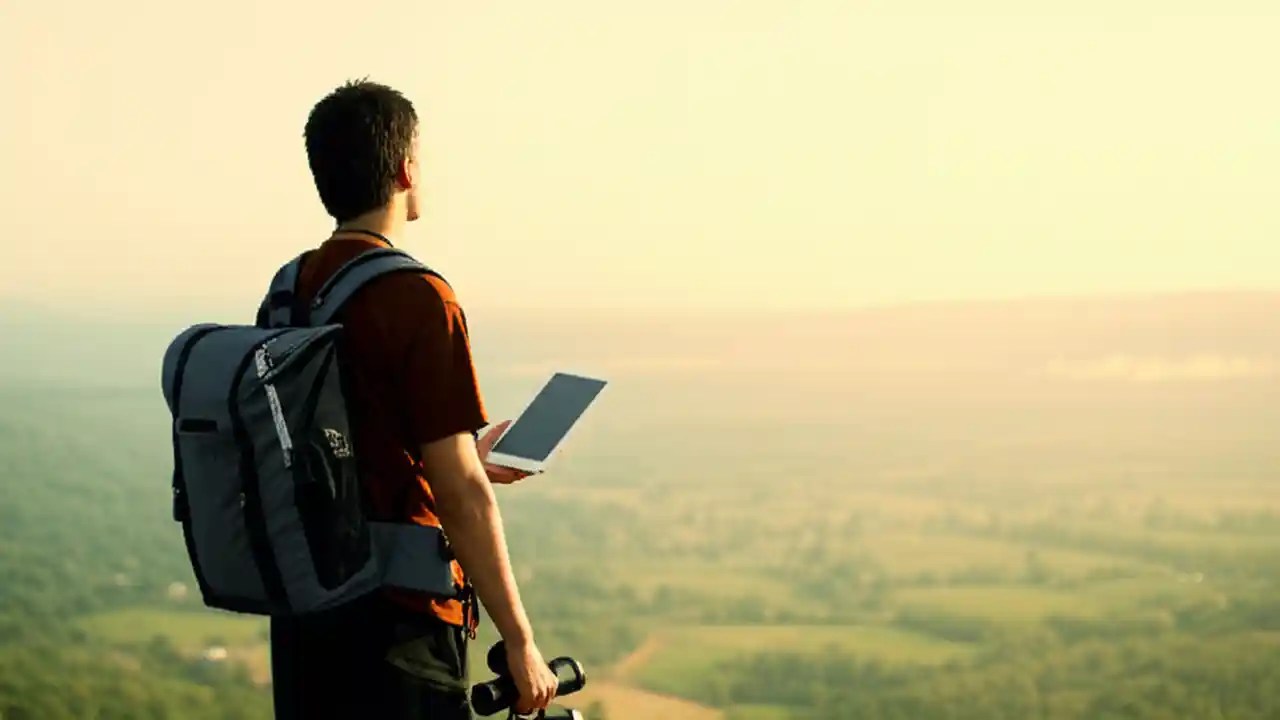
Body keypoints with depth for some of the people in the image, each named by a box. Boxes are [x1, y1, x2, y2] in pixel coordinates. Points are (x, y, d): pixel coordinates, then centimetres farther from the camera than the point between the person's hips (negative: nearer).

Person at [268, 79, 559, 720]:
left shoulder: (290, 292, 8)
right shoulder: (418, 300, -16)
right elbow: (459, 496, -18)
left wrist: (470, 463, 28)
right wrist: (519, 641, -12)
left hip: (302, 606, 8)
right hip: (397, 618, -8)